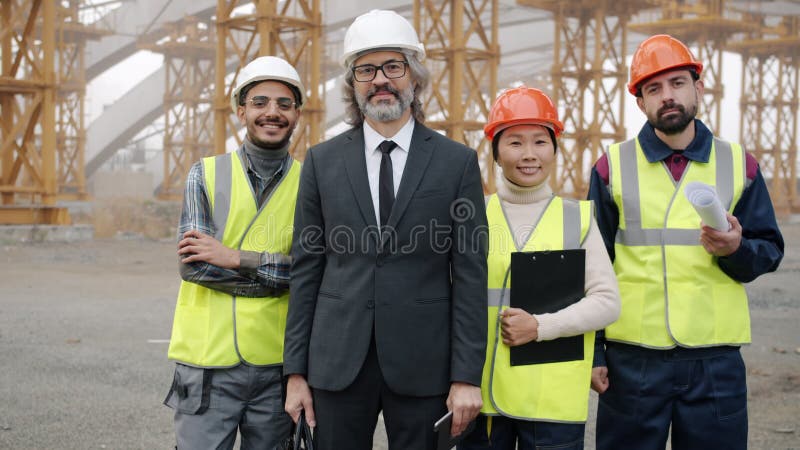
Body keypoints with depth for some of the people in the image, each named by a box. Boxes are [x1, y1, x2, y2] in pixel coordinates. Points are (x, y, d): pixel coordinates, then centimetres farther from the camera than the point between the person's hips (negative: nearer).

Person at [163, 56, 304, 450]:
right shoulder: (206, 175, 3)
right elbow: (194, 264, -9)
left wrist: (238, 259, -16)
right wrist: (283, 273, -12)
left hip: (277, 364, 1)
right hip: (207, 361, -1)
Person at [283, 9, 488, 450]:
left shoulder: (457, 161, 0)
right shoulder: (322, 161, 5)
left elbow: (470, 274, -1)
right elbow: (305, 270, 5)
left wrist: (467, 376, -6)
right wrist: (296, 370, 2)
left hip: (423, 365, -1)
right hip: (337, 363, 1)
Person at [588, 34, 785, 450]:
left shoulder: (739, 165, 6)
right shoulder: (612, 166, 3)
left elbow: (770, 252, 7)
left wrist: (737, 249, -16)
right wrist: (590, 352, 0)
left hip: (716, 362, 1)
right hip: (633, 360, -1)